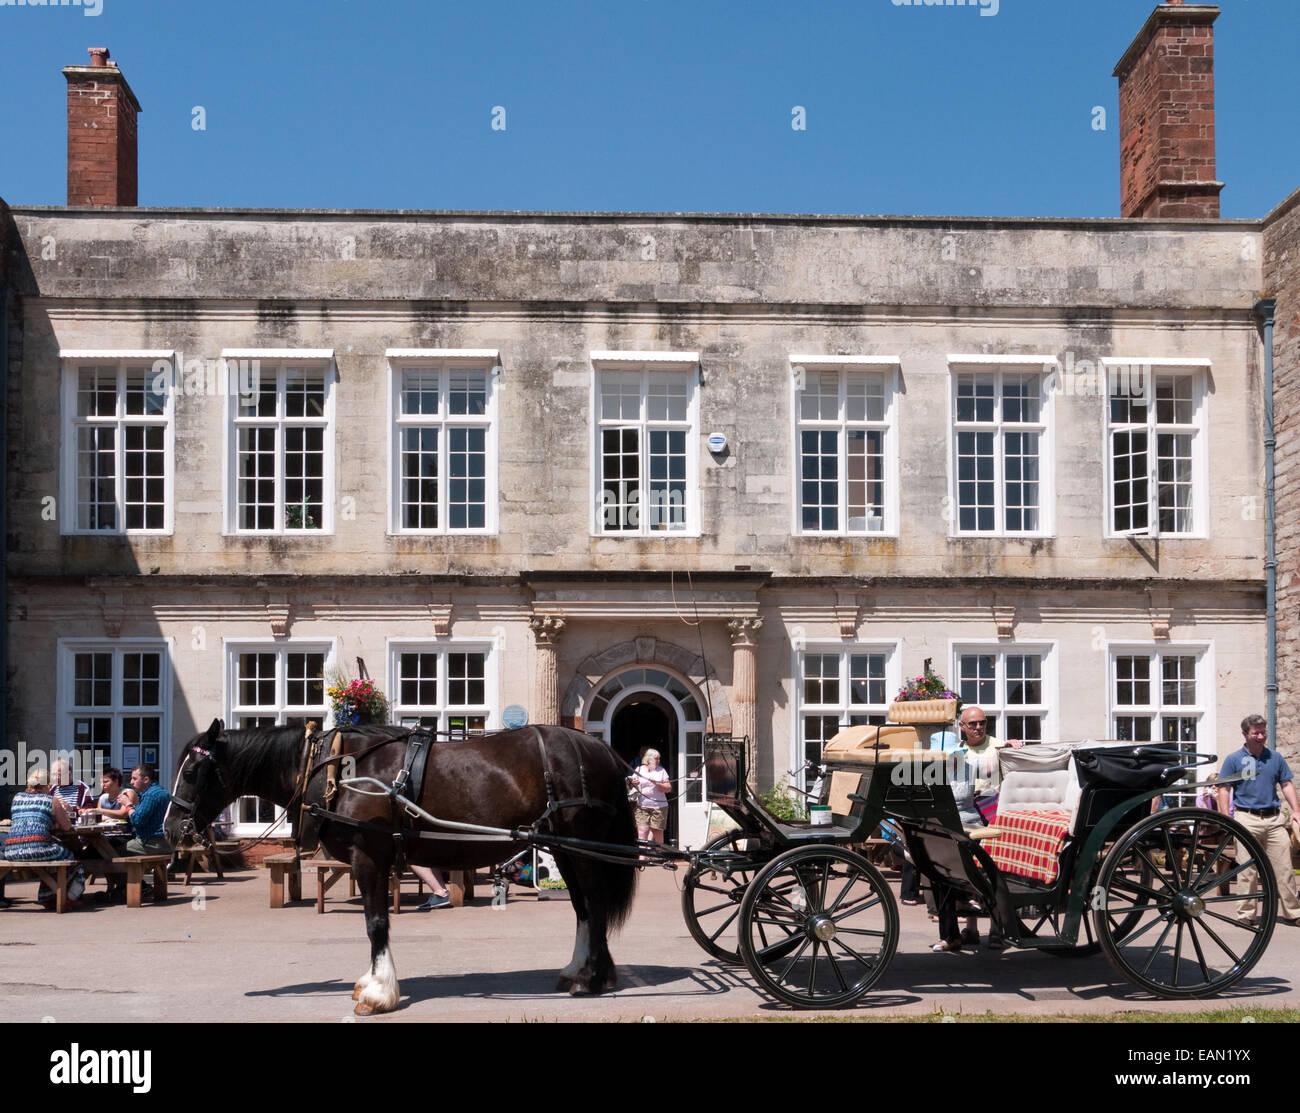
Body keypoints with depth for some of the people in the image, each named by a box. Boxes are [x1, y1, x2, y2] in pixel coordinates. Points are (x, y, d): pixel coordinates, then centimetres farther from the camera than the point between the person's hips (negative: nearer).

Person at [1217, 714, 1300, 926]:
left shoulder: (1275, 758, 12)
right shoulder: (1234, 760, 2)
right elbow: (1224, 790, 0)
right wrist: (1226, 819, -9)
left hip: (1273, 819, 3)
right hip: (1247, 819, -3)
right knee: (1248, 870, -3)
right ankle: (1246, 914, 4)